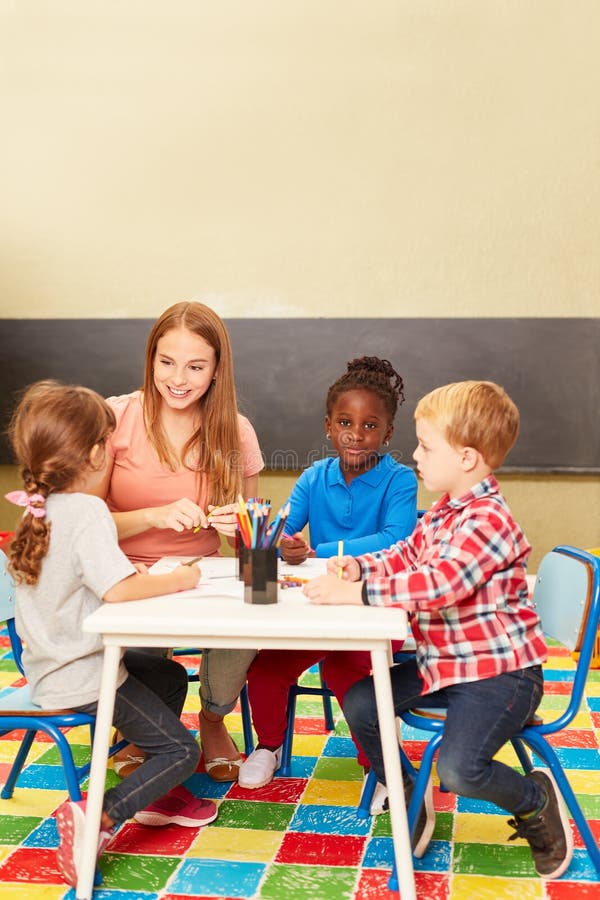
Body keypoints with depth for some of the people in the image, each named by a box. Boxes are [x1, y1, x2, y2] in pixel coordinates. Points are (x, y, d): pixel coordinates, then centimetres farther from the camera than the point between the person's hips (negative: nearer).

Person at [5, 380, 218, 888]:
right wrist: (180, 579, -19)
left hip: (50, 667, 9)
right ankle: (96, 817, -10)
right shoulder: (86, 511, -24)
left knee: (171, 676, 26)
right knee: (181, 750, 1)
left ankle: (157, 794, 30)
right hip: (80, 680, -9)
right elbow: (118, 589, -34)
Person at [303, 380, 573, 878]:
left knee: (458, 768, -24)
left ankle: (536, 799, 9)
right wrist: (359, 565, 1)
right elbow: (406, 557, 19)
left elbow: (438, 584, -36)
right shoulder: (441, 513, 8)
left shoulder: (489, 520, -24)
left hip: (498, 670, -9)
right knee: (360, 702, 2)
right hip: (443, 663, 9)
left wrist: (357, 592, -34)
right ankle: (405, 797, 21)